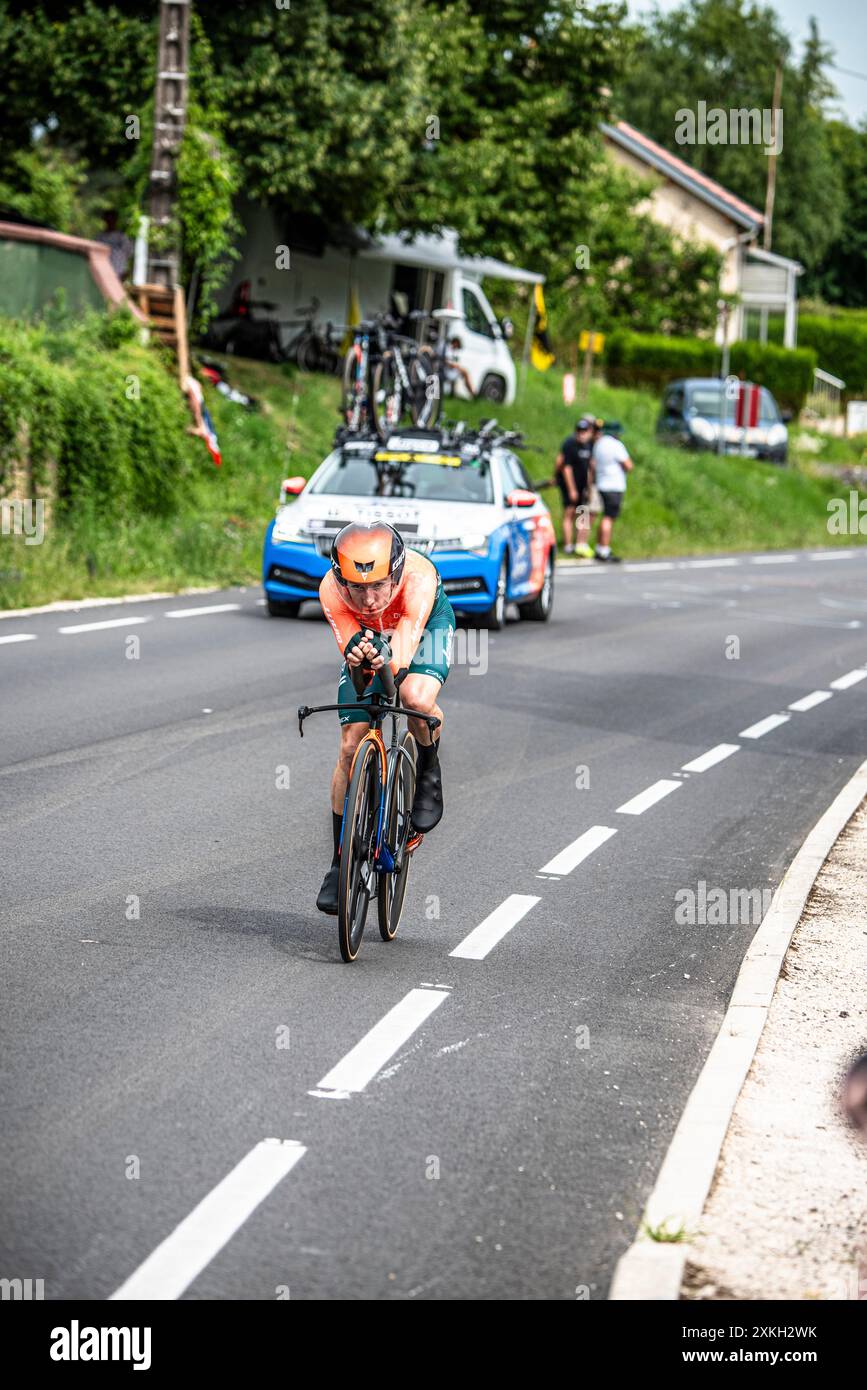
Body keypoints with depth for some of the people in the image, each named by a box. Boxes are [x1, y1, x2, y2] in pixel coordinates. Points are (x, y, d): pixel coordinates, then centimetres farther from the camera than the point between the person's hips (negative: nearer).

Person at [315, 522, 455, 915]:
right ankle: (341, 861, 10)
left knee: (417, 699, -36)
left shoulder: (419, 577, -42)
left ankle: (429, 772, -2)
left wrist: (386, 660, -69)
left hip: (425, 624, -2)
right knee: (351, 748, -5)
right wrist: (359, 653, -61)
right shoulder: (331, 590, -35)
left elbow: (403, 652, -47)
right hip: (368, 634, 2)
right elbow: (350, 643, -38)